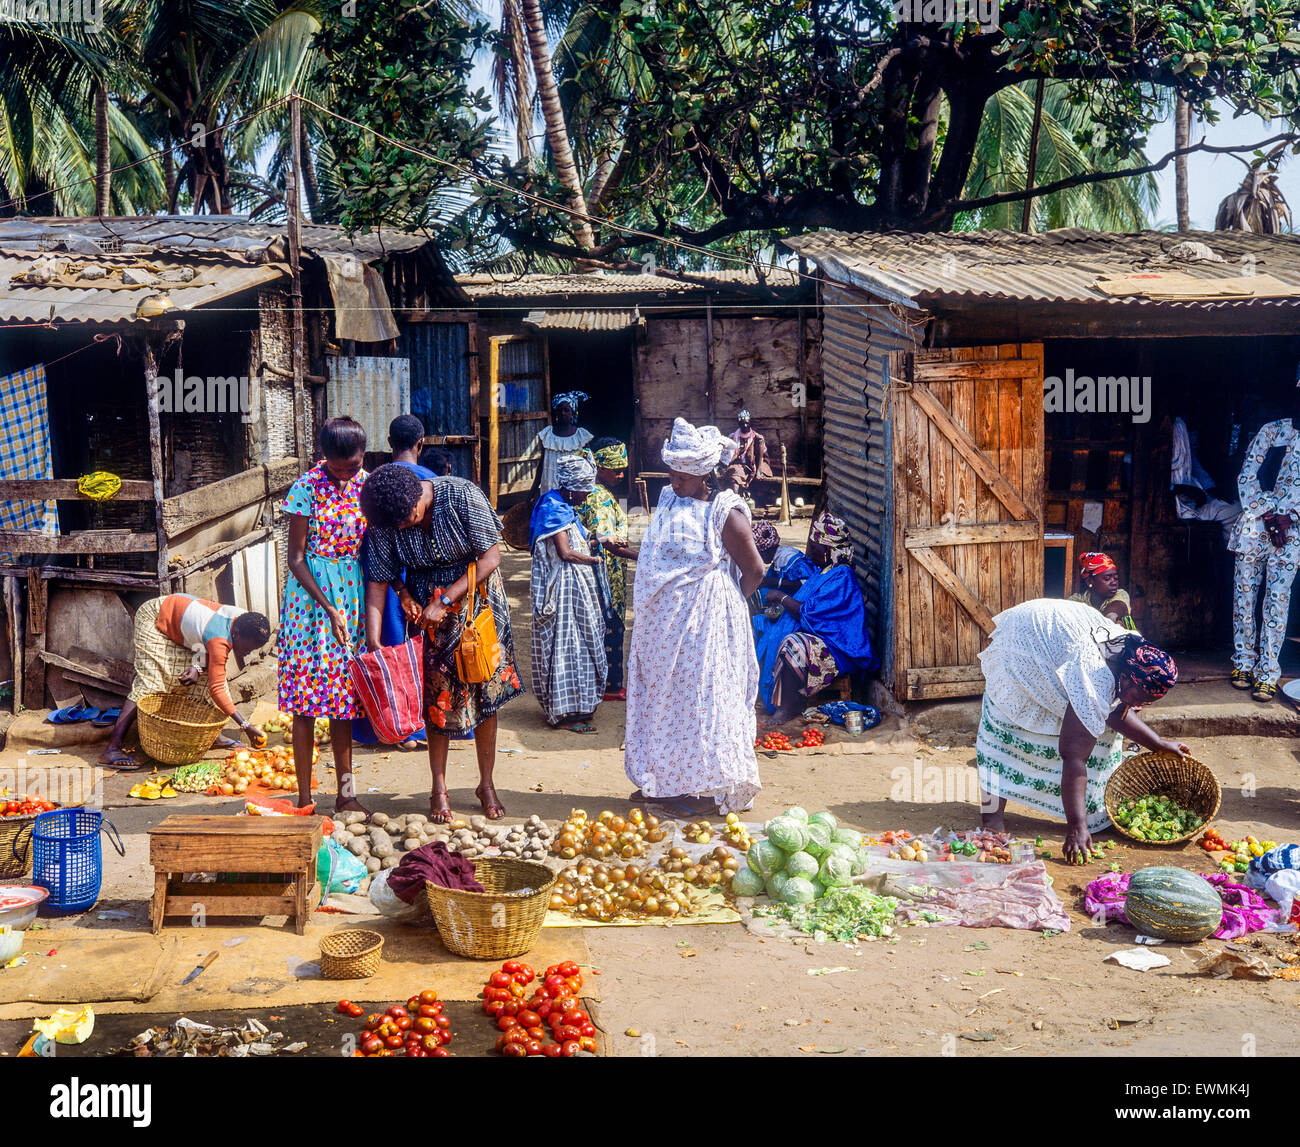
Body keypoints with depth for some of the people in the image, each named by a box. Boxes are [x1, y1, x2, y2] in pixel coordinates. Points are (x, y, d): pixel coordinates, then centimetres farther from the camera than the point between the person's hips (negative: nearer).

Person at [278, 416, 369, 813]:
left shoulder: (367, 484, 3)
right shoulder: (306, 488, -11)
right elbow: (296, 558, -11)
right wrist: (329, 608, -18)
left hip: (354, 592, 4)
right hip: (311, 592, -4)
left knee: (344, 696, 9)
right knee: (308, 699, -3)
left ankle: (345, 794, 17)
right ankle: (304, 799, 5)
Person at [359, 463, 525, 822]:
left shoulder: (461, 496, -23)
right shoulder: (384, 519, -14)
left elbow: (491, 556, -19)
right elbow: (378, 580, -8)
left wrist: (444, 600, -21)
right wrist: (373, 639, -18)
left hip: (477, 595, -1)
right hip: (426, 608, 2)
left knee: (485, 690, 2)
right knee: (437, 695, 0)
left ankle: (486, 785, 14)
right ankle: (439, 788, 13)